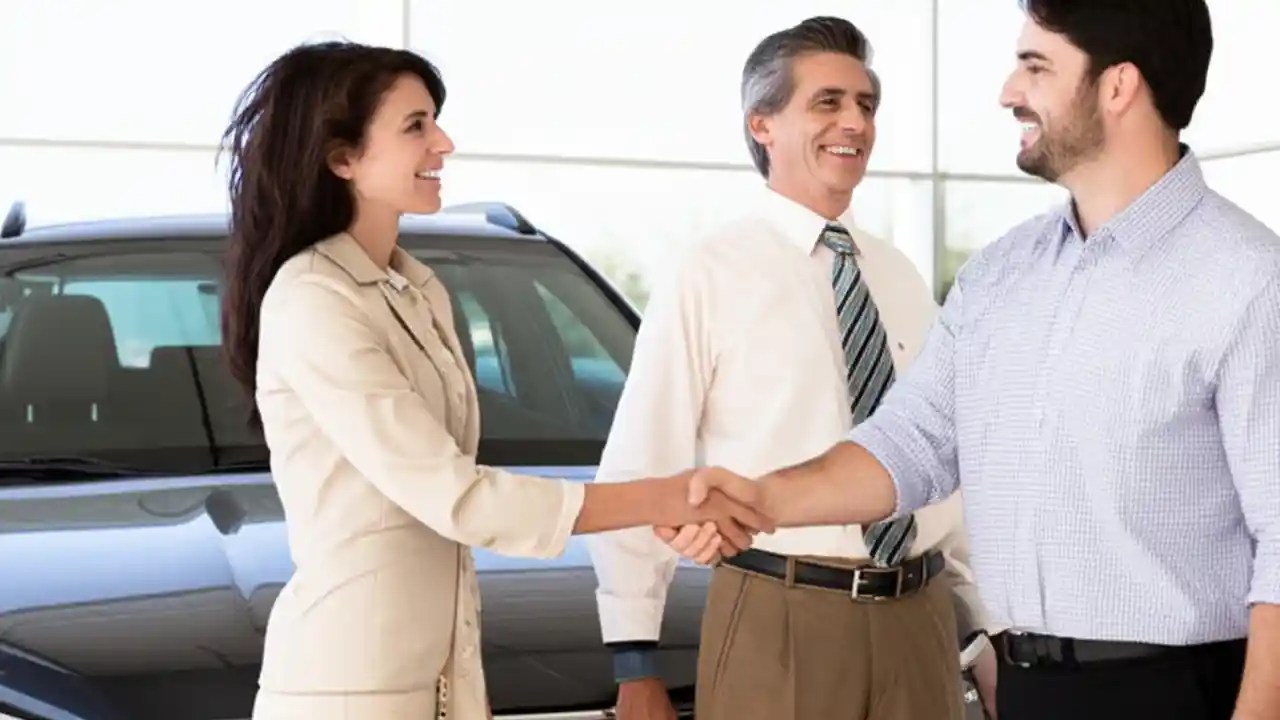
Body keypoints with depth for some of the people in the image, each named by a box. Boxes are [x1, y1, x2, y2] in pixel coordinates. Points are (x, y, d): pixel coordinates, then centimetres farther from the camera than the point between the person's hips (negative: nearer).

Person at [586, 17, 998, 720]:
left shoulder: (901, 279, 11)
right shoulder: (711, 275, -6)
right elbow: (634, 473, -8)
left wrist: (985, 625, 12)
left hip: (919, 618, 5)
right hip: (779, 623, -5)